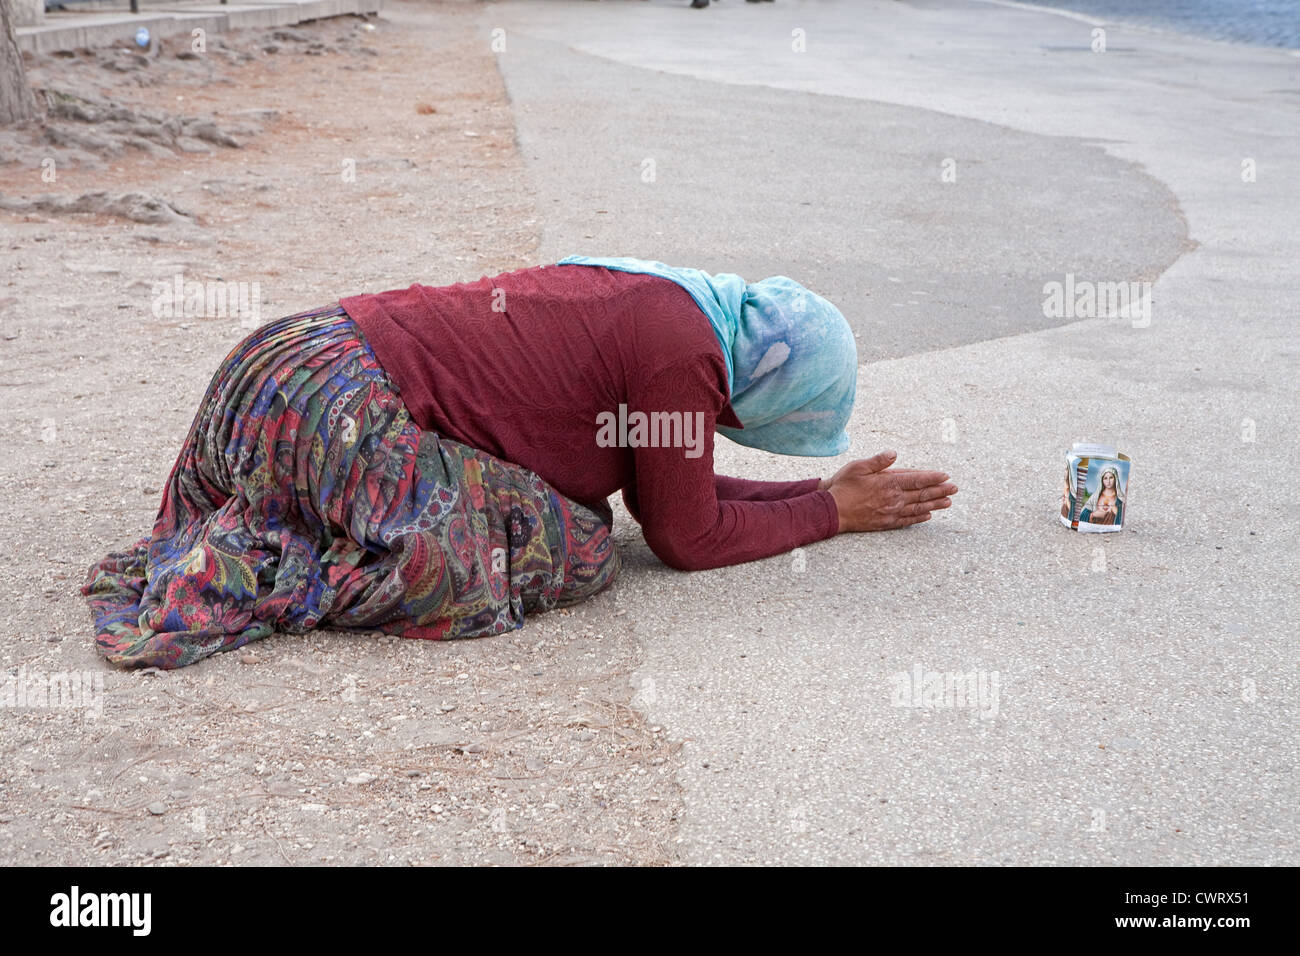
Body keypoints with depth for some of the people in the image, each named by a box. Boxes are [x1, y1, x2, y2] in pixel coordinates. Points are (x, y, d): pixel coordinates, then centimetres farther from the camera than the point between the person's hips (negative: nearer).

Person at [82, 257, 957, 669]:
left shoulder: (659, 305, 15)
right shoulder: (684, 352, -13)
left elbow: (669, 491, 21)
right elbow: (687, 537, -4)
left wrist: (827, 491, 22)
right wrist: (833, 512, 7)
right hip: (341, 397, -10)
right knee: (573, 551, -16)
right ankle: (268, 587, -14)